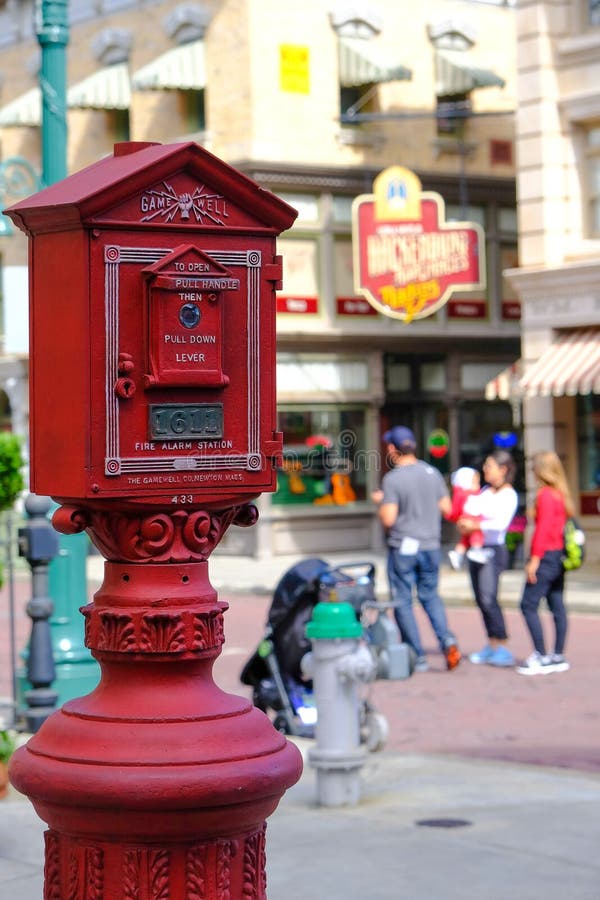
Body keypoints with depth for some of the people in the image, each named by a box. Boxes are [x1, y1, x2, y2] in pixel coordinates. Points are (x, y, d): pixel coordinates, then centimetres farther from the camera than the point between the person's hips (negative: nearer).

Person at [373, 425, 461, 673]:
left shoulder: (392, 479, -13)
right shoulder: (432, 473, 2)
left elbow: (388, 519, -18)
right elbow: (446, 508, 6)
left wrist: (381, 502, 1)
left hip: (403, 548, -5)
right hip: (430, 546, 5)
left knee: (403, 602, 6)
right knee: (430, 596, 17)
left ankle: (417, 656, 5)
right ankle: (446, 639, -5)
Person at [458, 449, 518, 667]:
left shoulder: (509, 495, -8)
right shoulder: (485, 490, 14)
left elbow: (500, 524, -20)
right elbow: (471, 515, 21)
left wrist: (475, 525, -20)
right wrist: (464, 523, 2)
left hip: (494, 549, -8)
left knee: (488, 599, -13)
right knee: (481, 599, 9)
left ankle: (503, 648, -11)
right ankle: (492, 645, 16)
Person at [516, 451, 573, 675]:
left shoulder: (545, 495, -13)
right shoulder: (561, 494, 13)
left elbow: (543, 528, -17)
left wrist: (535, 559, -16)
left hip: (546, 556, -9)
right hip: (559, 557, 9)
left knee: (528, 604, -7)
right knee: (557, 606, 10)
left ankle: (540, 657, -10)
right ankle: (558, 657, 12)